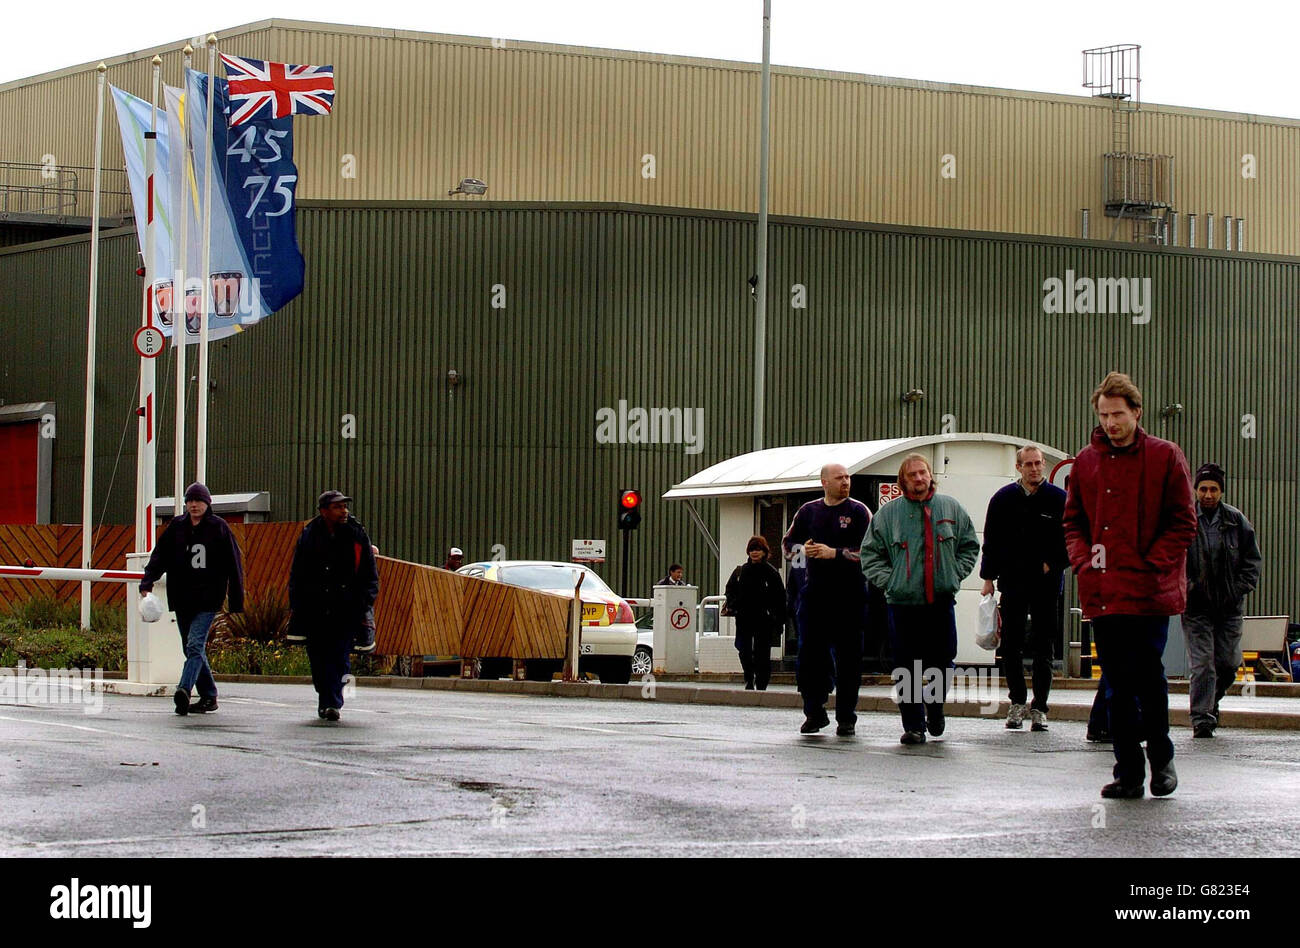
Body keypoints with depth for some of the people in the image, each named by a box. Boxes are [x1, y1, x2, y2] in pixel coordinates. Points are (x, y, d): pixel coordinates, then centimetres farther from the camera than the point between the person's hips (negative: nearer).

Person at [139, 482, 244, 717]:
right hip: (181, 598, 5)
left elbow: (233, 563, 2)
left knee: (195, 645, -18)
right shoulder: (176, 527, 10)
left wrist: (236, 601, -1)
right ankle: (208, 696, 18)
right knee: (191, 649, 9)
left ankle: (184, 689, -30)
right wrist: (147, 582, -12)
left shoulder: (219, 527, 0)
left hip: (208, 598, -5)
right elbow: (160, 555, 5)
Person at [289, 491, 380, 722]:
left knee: (339, 658, -10)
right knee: (319, 659, 4)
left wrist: (364, 605, 0)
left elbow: (370, 576, 10)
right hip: (315, 611, 1)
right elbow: (297, 577, 10)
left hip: (347, 610, -1)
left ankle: (331, 703, -10)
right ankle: (327, 702, 18)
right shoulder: (310, 536, 5)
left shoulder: (357, 535, 5)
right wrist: (297, 609, 2)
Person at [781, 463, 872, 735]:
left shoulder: (858, 511, 0)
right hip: (815, 593, 3)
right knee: (808, 655, 1)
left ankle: (846, 718, 9)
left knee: (848, 659, 1)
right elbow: (788, 543, 19)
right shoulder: (808, 511, 11)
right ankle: (814, 713, 12)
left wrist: (834, 553, -15)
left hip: (849, 595, -3)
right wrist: (803, 550, -2)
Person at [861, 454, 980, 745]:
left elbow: (970, 546, 17)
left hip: (942, 600, 1)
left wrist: (955, 573, 4)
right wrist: (887, 580, -4)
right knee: (906, 668, -3)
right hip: (902, 601, -1)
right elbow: (870, 553, 8)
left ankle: (934, 706, 31)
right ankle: (913, 725, 4)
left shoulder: (951, 508, 10)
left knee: (943, 660, 4)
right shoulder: (889, 512, 5)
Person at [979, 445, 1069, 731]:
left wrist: (1053, 565, -6)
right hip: (1012, 583, 2)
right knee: (1011, 646, 2)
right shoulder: (1003, 499, 6)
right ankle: (1017, 702, 15)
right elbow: (991, 542, 9)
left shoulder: (1059, 499, 0)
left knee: (1043, 648, 2)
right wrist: (988, 577, 5)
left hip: (1046, 585, -1)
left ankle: (1039, 708, 10)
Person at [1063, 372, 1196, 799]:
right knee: (1117, 684, 5)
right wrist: (1083, 559, 0)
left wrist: (1152, 564, -9)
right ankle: (1128, 771, 11)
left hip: (1150, 590, -3)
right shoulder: (1086, 462, 10)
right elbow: (1073, 521, 17)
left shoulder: (1165, 457, 0)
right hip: (1101, 591, 3)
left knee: (1148, 675, -2)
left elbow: (1183, 523, -1)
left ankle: (1161, 758, 19)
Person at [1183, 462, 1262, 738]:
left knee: (1229, 663, 8)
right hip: (1196, 605, -3)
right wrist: (1185, 587, -12)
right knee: (1202, 663, -8)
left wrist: (1241, 588, -2)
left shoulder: (1236, 520, 4)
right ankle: (1202, 718, -4)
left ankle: (1211, 701, 34)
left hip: (1229, 605, 3)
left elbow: (1252, 558, 10)